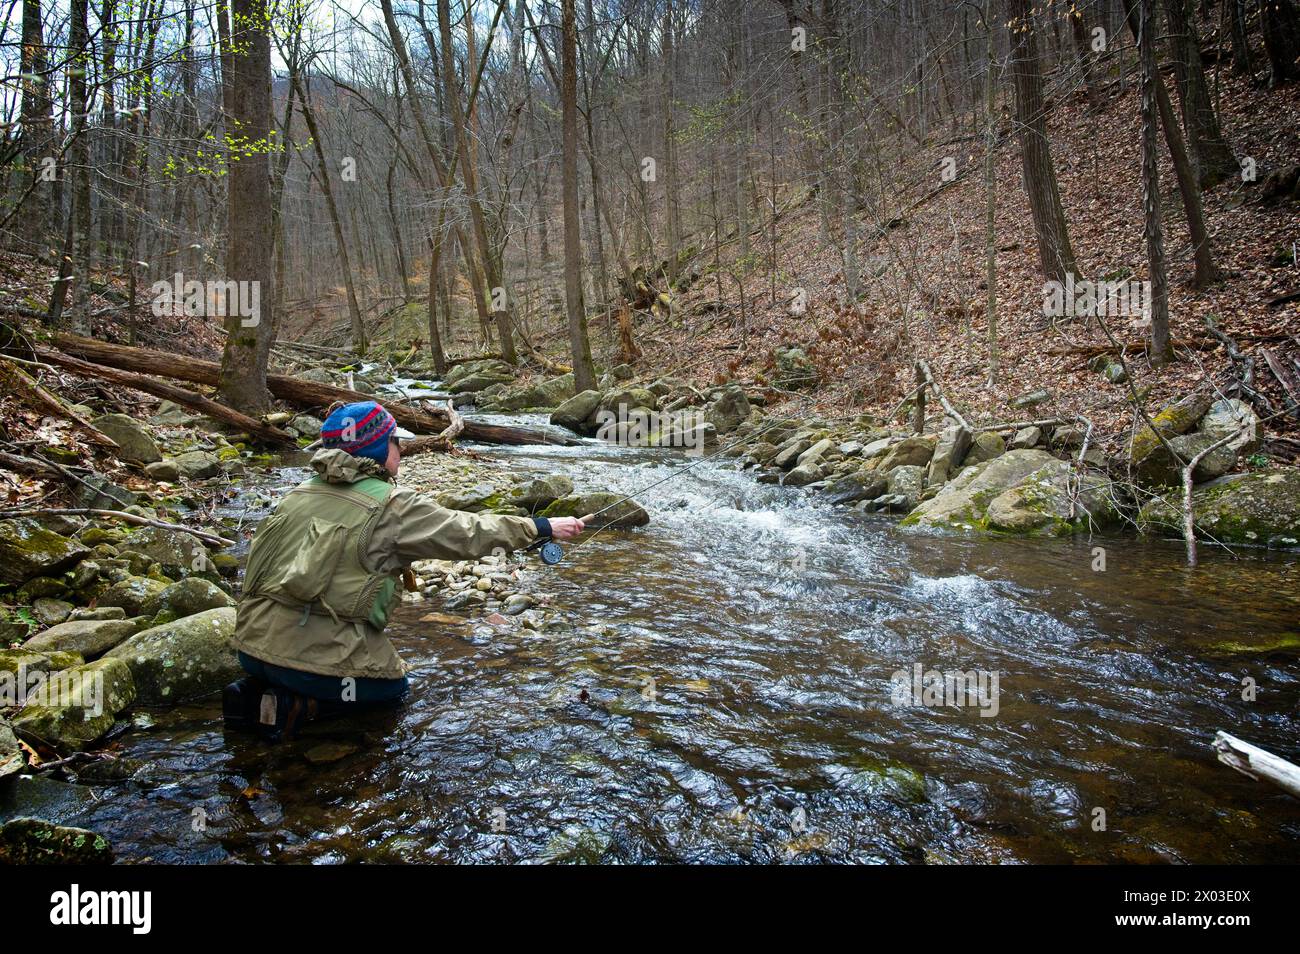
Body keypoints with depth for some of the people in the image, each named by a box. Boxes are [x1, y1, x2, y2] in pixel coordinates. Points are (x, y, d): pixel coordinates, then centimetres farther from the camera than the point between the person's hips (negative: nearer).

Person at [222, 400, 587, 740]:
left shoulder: (299, 493, 9)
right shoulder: (393, 506, -10)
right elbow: (468, 534, -6)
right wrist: (544, 527, 3)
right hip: (315, 653, -6)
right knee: (392, 685, 19)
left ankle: (255, 691, 9)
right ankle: (295, 705, -1)